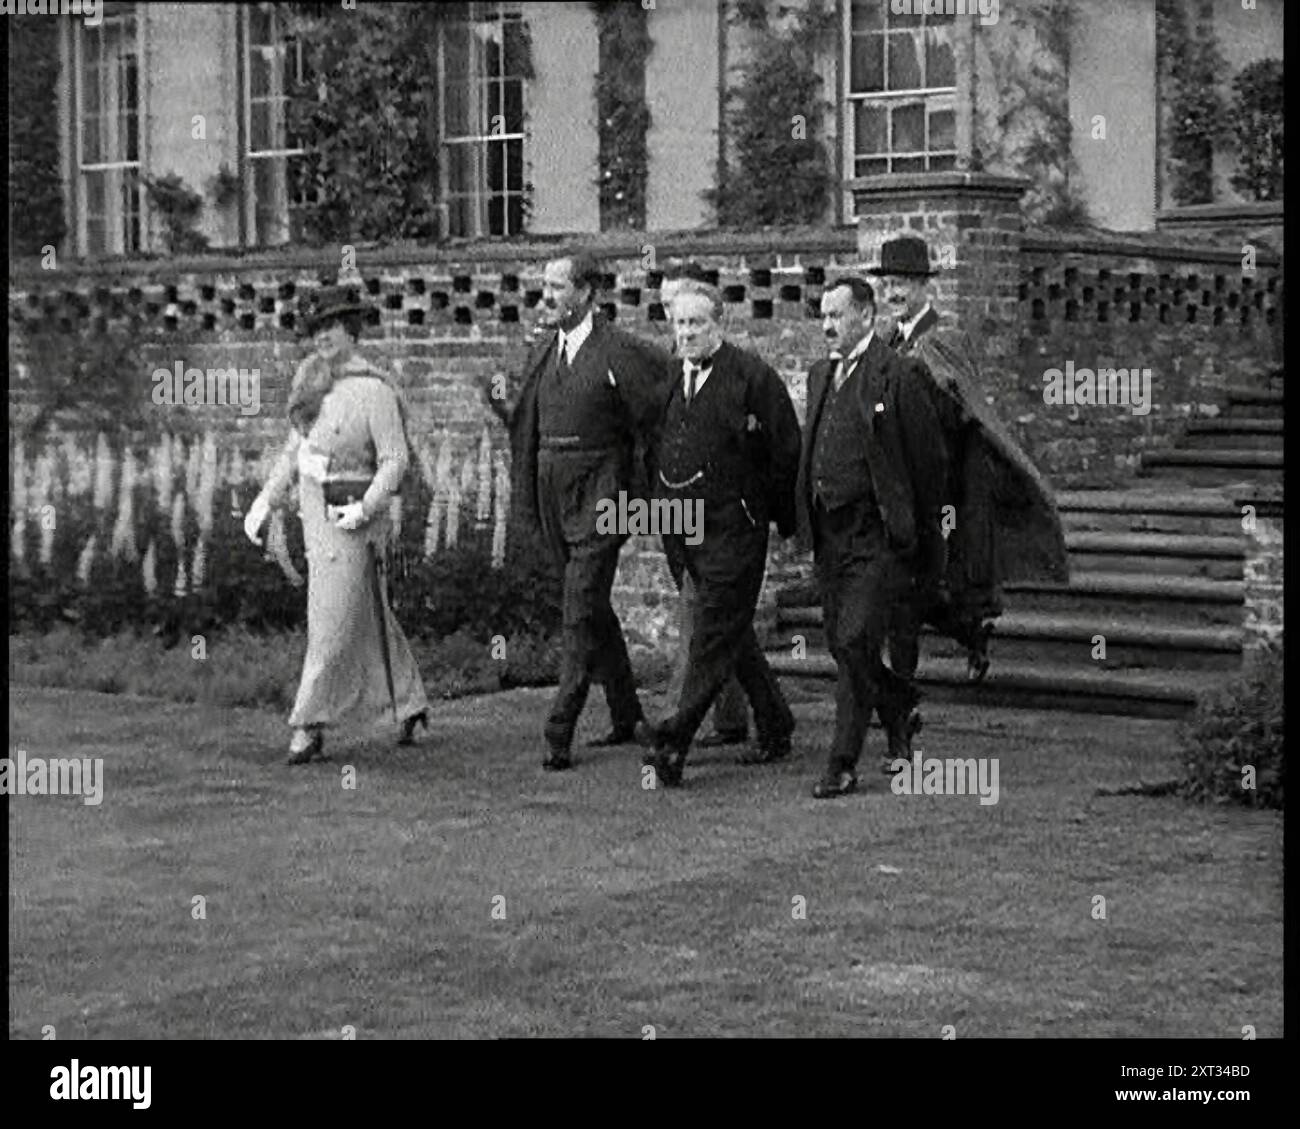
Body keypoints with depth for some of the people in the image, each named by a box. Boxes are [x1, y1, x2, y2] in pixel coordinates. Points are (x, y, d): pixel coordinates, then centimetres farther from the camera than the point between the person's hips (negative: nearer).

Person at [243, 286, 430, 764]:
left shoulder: (374, 389, -17)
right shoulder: (314, 379, 5)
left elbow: (395, 460, -17)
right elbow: (296, 447, 14)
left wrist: (365, 510, -27)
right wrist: (266, 500, 10)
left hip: (351, 513, -7)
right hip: (315, 508, 7)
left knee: (335, 620, -5)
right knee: (367, 616, 15)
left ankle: (309, 727, -1)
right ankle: (411, 705, 29)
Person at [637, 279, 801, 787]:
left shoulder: (752, 377, -8)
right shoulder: (665, 377, 10)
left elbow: (786, 451, -5)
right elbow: (653, 448, 19)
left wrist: (785, 519, -1)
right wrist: (659, 507, 14)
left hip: (735, 529, -7)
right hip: (682, 528, 7)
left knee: (713, 634, -10)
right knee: (732, 632, 14)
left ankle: (675, 738, -18)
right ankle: (775, 727, 27)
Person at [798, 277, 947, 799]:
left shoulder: (895, 376, -9)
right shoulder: (821, 375, 14)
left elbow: (930, 458, -6)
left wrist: (917, 531, -2)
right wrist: (809, 515, 13)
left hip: (876, 536, -7)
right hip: (830, 534, 7)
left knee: (854, 641, -12)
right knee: (840, 643, 11)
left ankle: (843, 765, -7)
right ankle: (898, 709, 36)